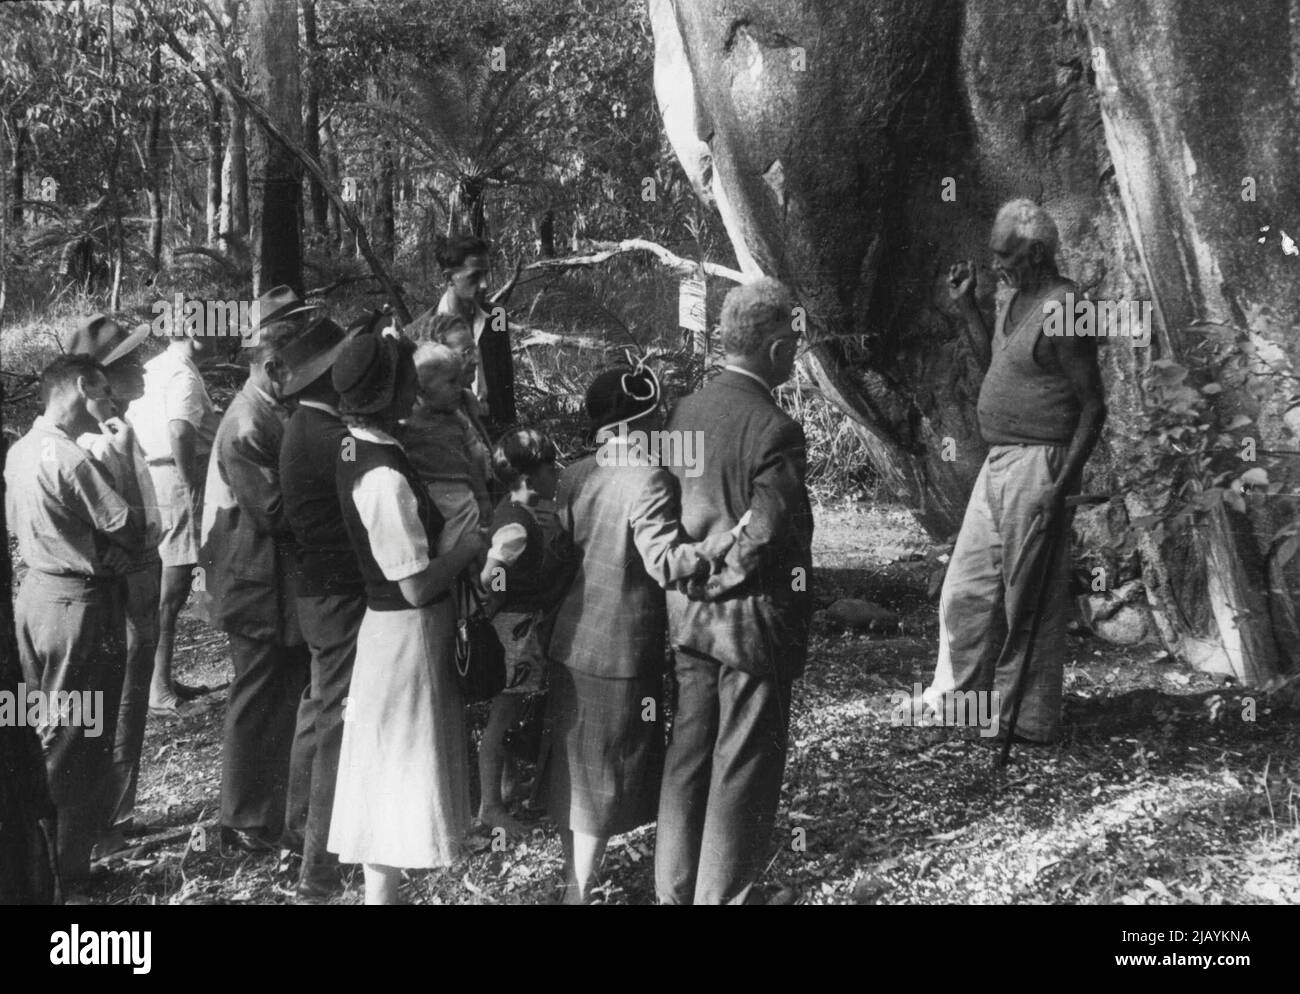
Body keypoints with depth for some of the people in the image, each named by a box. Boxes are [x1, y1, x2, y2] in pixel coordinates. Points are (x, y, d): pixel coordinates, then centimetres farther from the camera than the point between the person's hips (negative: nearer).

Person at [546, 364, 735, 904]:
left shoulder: (576, 475, 4)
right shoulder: (649, 480, -19)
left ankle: (573, 875, 33)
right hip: (620, 652, -7)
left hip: (571, 643, 7)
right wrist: (727, 539, -29)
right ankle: (578, 891, 11)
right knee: (604, 778, 5)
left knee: (576, 768, 19)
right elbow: (666, 563, -26)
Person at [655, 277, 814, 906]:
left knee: (688, 756, 17)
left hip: (685, 612, 7)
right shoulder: (774, 430, -19)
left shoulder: (684, 411, 3)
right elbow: (772, 535, -20)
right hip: (751, 617, -7)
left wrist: (692, 572, 13)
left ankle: (674, 889, 27)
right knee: (743, 770, 6)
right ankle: (724, 895, 15)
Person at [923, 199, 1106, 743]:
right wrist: (966, 305, 15)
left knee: (1029, 597, 0)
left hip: (1037, 465, -9)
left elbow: (1093, 407, -17)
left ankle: (1029, 719, 12)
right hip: (999, 462, 9)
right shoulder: (1017, 300, 12)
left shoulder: (1061, 311, -16)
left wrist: (1064, 481, -22)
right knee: (967, 586, 15)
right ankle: (957, 694, 28)